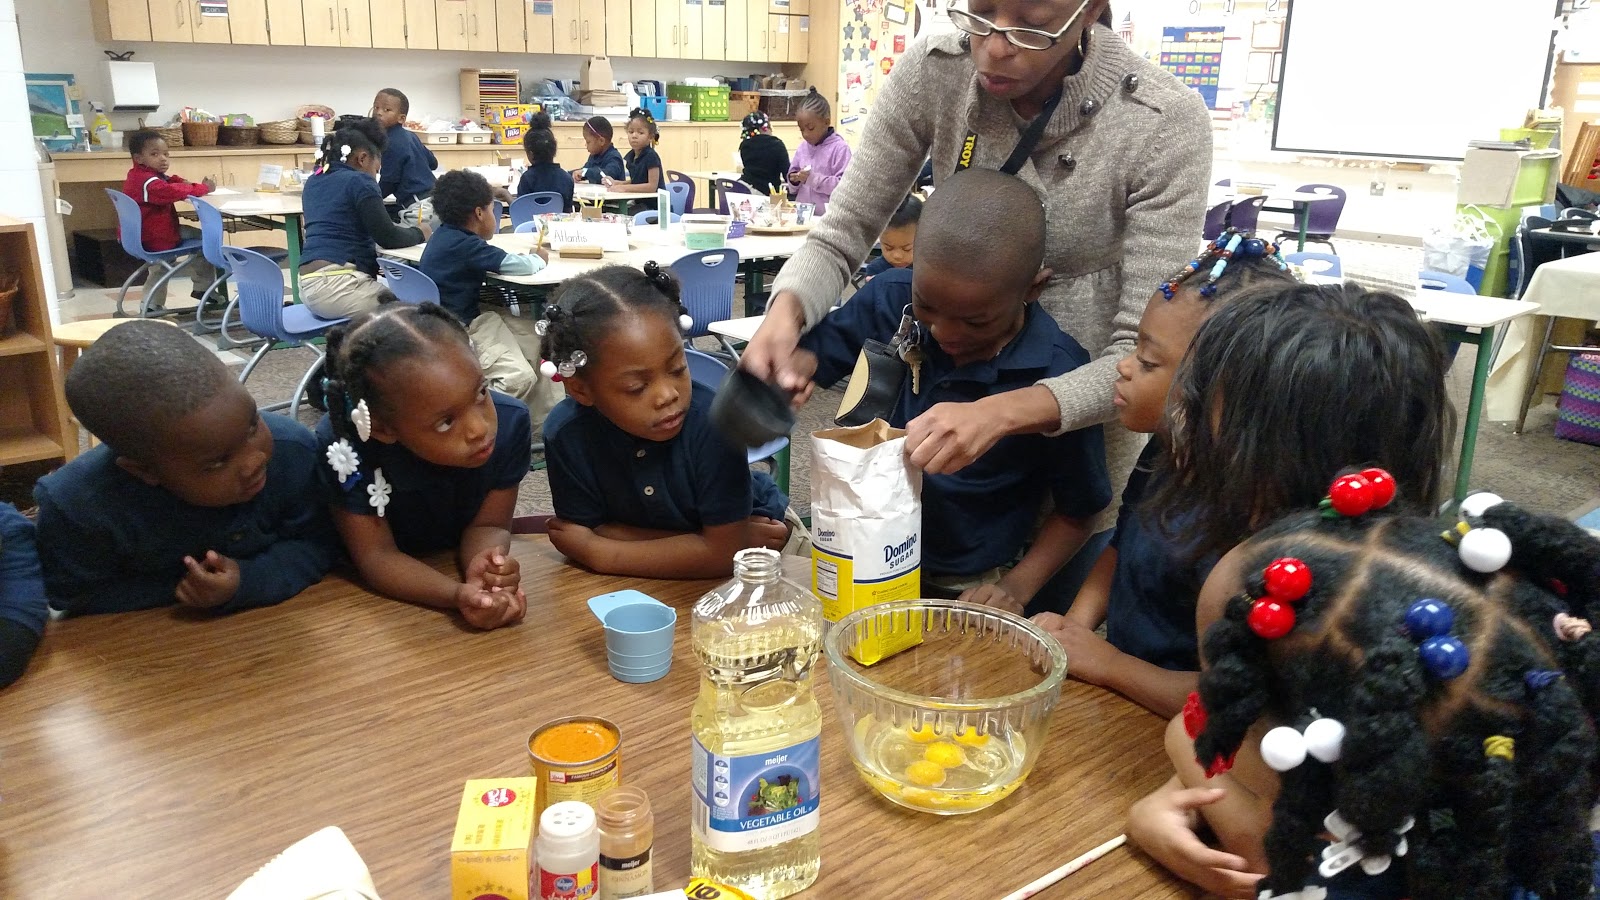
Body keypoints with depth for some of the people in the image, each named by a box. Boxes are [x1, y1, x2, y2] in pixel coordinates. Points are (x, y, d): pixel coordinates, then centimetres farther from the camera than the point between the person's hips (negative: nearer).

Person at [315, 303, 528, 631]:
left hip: (456, 563, 3)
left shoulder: (510, 422, -23)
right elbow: (377, 556, -24)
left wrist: (483, 566, -39)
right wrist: (458, 595, -42)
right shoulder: (344, 447, -30)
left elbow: (488, 524, -15)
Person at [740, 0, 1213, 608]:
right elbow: (840, 237, -10)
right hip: (944, 416, 3)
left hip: (1081, 433, -2)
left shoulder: (1166, 122, -24)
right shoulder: (932, 71, -17)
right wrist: (786, 313, -32)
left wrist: (1001, 413, -41)